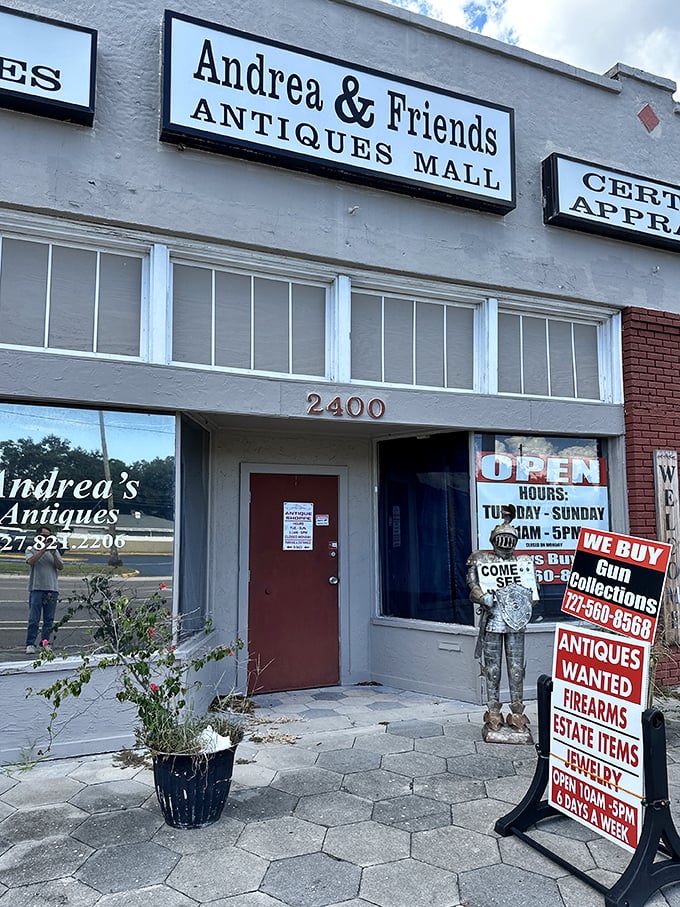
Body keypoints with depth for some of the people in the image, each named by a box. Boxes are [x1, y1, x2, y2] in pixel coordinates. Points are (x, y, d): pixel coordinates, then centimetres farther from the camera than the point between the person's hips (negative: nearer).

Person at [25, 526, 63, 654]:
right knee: (34, 619, -6)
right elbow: (31, 561, -14)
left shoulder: (55, 550, 15)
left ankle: (45, 642, 12)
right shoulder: (31, 550, 7)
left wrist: (53, 554, -10)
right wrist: (44, 549, -18)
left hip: (52, 589, 3)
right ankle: (30, 644, -3)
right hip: (36, 588, -3)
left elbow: (61, 567, 4)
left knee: (49, 619, 5)